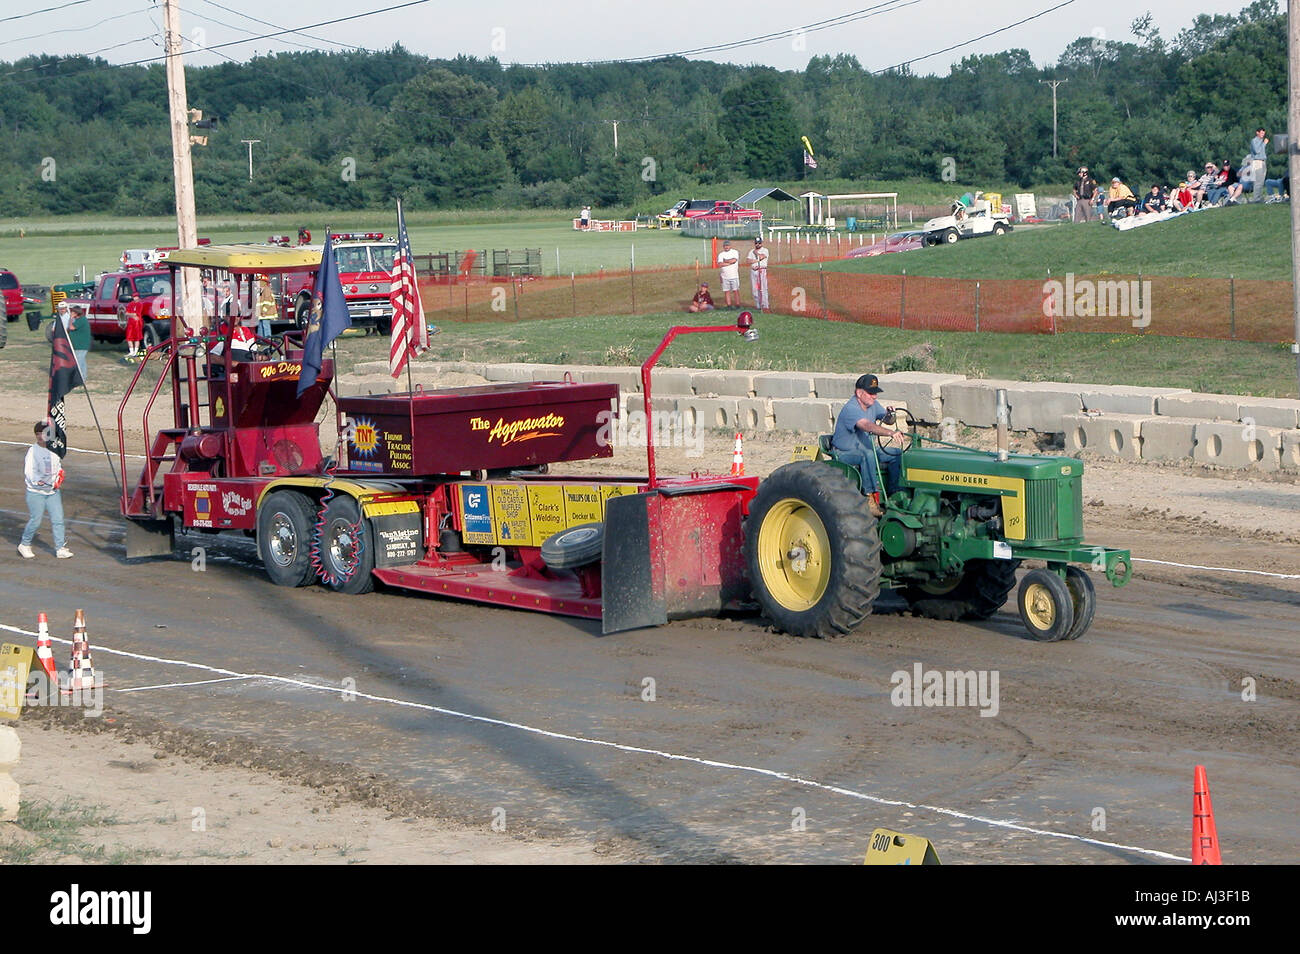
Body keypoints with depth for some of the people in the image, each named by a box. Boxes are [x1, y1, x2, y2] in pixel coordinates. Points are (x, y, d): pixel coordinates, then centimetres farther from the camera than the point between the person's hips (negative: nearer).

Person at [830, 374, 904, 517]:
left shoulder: (873, 405, 5)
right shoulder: (851, 409, -25)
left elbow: (888, 421, 12)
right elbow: (867, 426, -42)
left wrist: (889, 415, -14)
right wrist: (890, 433, -55)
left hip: (866, 449, 9)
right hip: (846, 453, -9)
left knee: (896, 453, -5)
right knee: (868, 455, -38)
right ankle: (871, 498, -39)